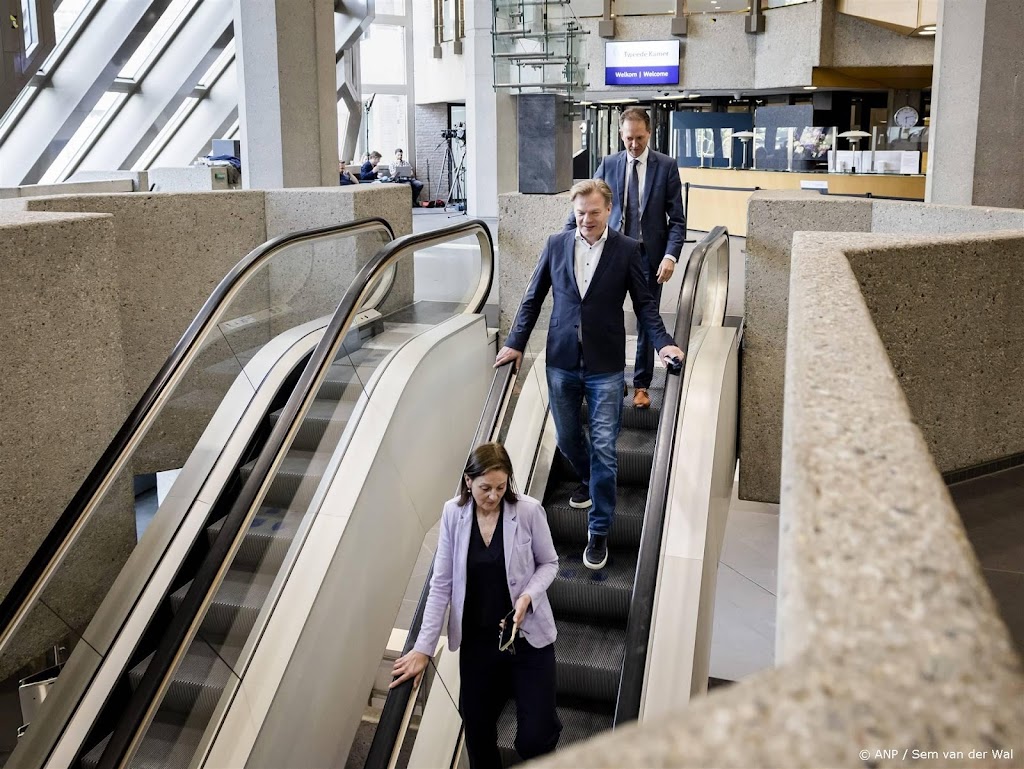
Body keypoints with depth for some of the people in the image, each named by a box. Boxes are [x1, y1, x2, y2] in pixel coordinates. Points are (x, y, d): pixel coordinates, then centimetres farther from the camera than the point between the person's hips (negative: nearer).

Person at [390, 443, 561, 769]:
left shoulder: (529, 510, -14)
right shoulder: (453, 513, -8)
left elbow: (548, 563, 0)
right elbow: (441, 584, -4)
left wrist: (528, 596, -19)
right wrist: (423, 647, -6)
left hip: (527, 636, -2)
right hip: (476, 640, 2)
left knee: (534, 739, -3)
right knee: (477, 732, 12)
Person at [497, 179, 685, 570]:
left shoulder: (627, 250, -3)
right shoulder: (556, 245, 3)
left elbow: (644, 302, 2)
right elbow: (533, 298, 9)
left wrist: (663, 342, -10)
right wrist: (516, 343, 4)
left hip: (605, 366, -3)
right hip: (562, 362, 3)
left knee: (603, 447, -3)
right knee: (566, 438, 15)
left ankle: (599, 530, 8)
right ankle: (588, 480, 47)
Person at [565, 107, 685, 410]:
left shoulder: (666, 166, -1)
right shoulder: (609, 164, 4)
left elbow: (677, 219, -3)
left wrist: (671, 255, -14)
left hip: (649, 254, -1)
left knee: (647, 320, 6)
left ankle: (641, 385, 18)